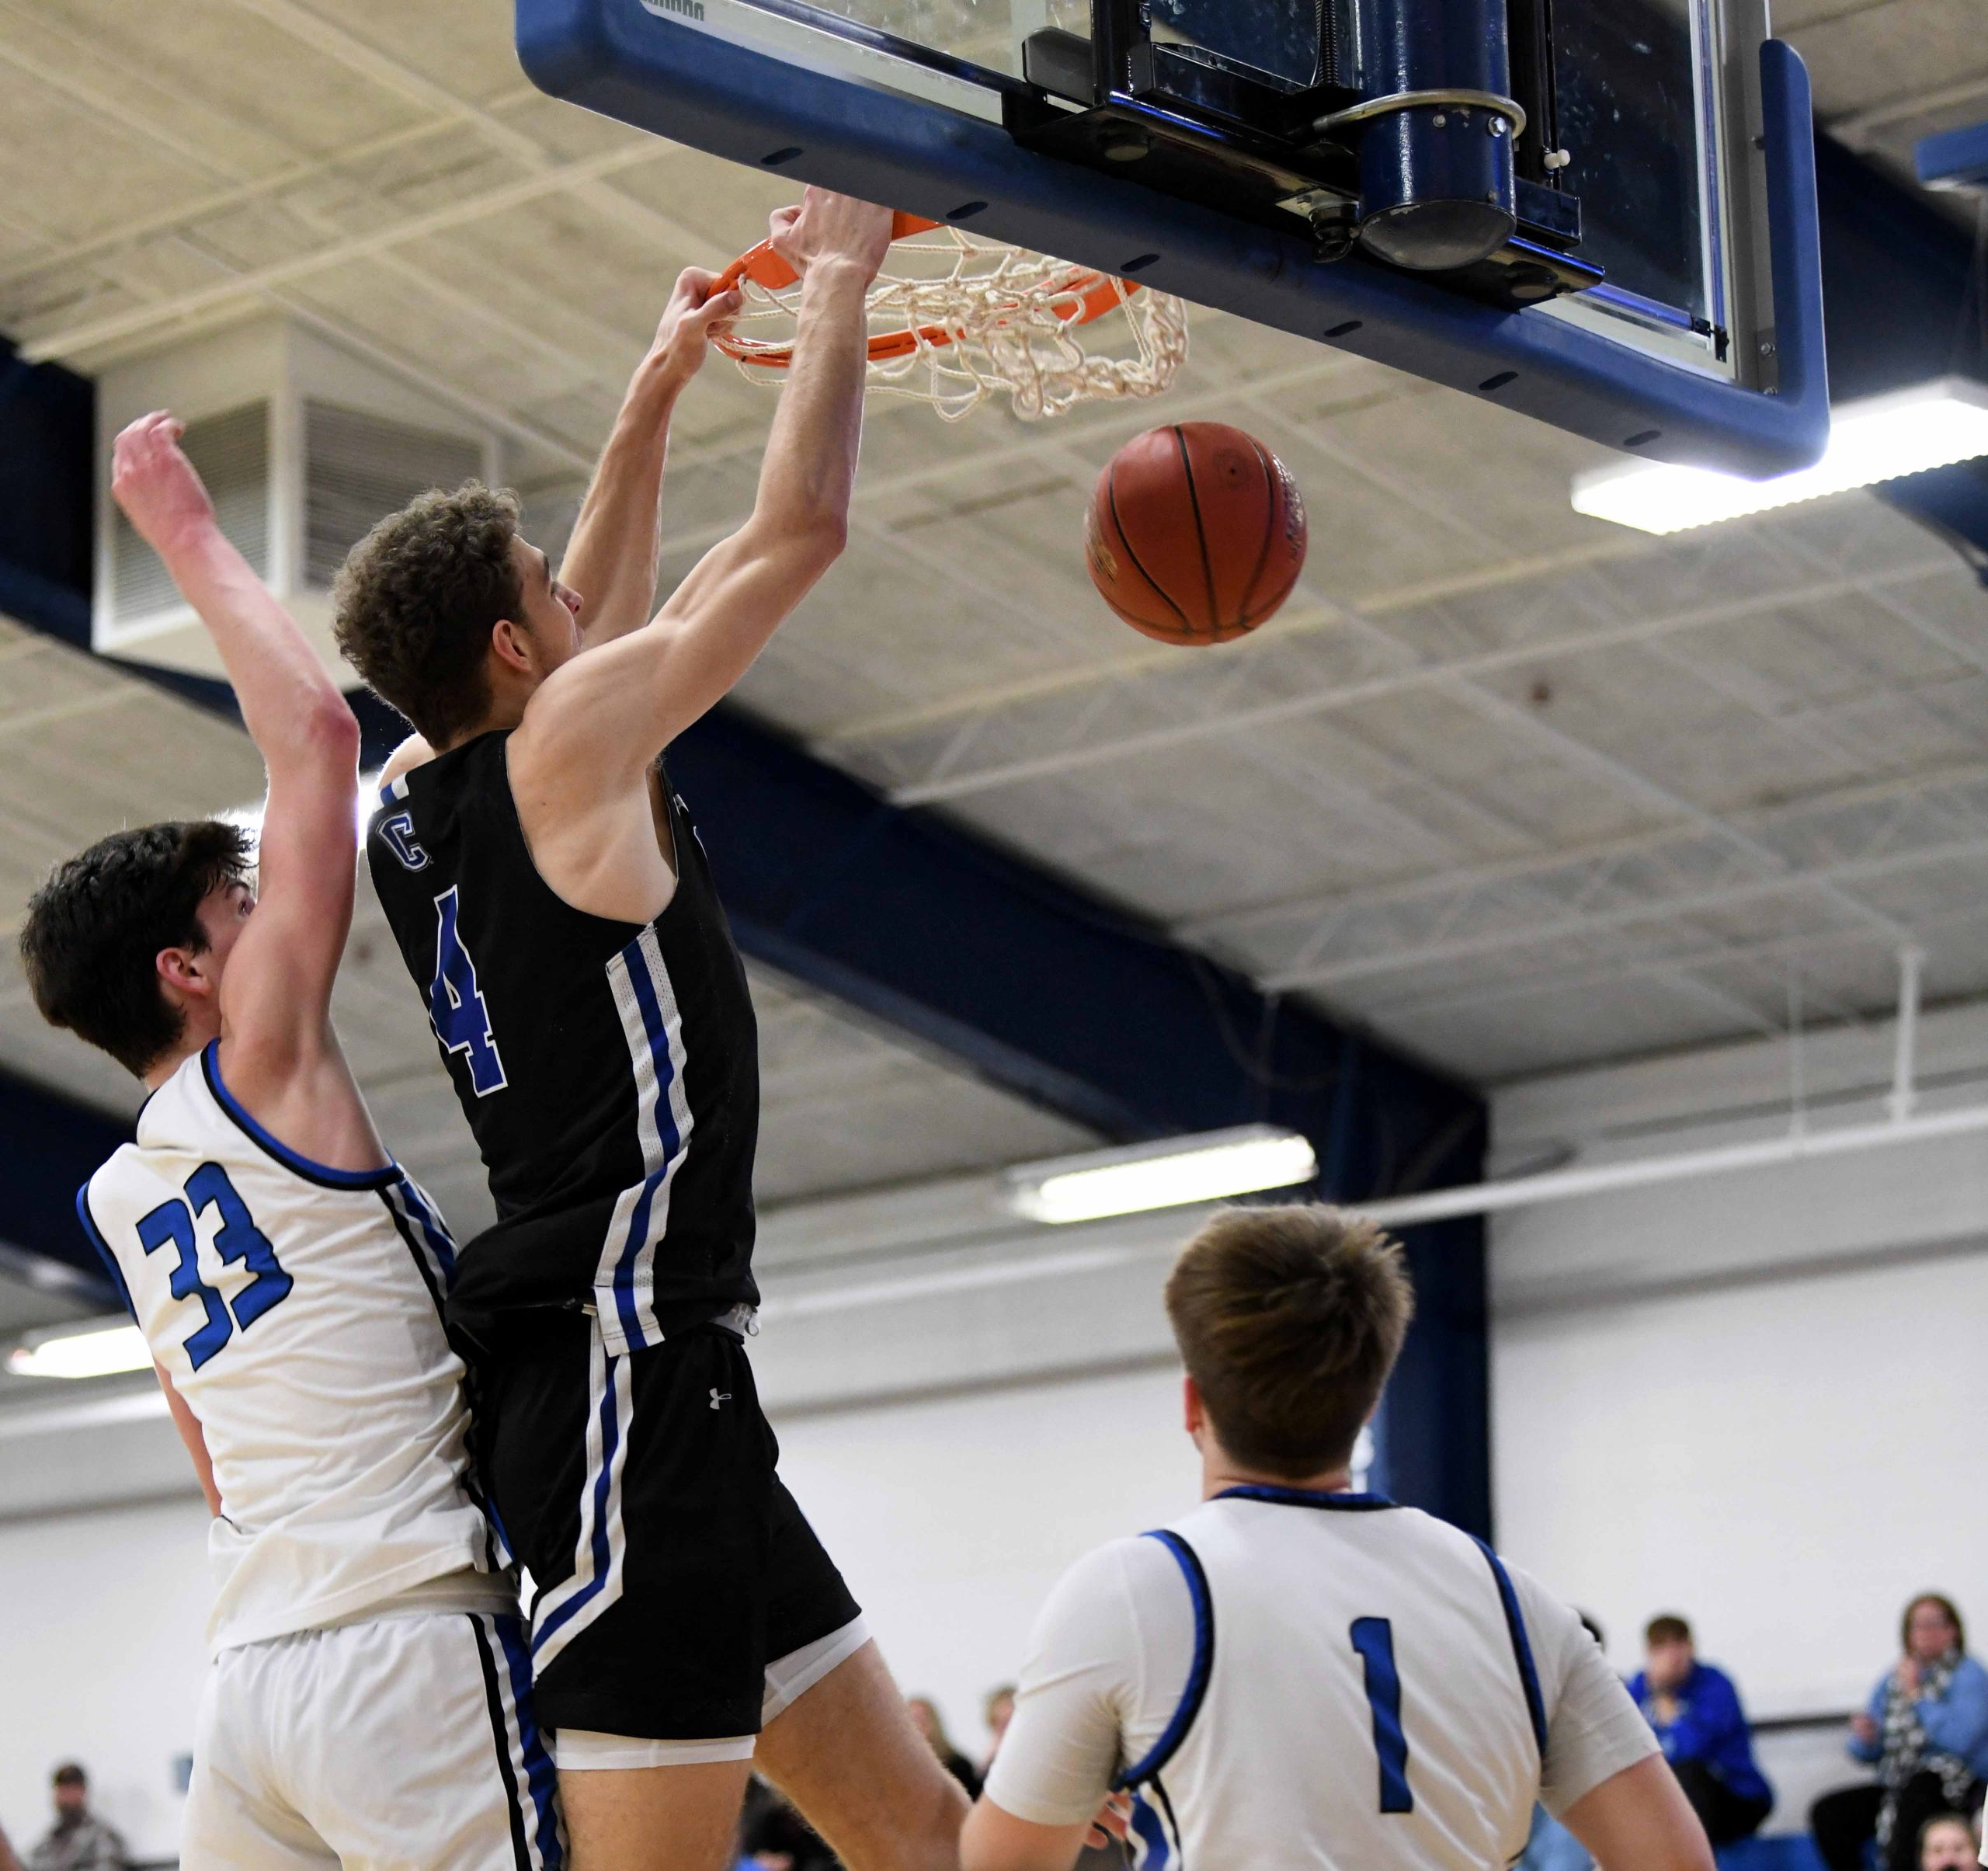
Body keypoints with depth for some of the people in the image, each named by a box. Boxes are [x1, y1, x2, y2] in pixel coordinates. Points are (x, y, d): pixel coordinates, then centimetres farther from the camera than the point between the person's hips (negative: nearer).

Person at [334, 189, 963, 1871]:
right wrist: (838, 284, 11)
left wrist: (658, 393, 35)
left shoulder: (412, 805, 15)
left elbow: (588, 633, 33)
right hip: (624, 1362, -10)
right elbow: (800, 526, -3)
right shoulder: (566, 745, -7)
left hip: (651, 1375, 10)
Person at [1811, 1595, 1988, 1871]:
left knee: (1918, 1788, -40)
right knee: (1826, 1812, -16)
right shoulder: (1892, 1679, 17)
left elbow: (1961, 1739, -19)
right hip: (1896, 1787, 6)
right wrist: (1865, 1737, -7)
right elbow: (1867, 1755, 17)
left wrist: (1917, 1695, -11)